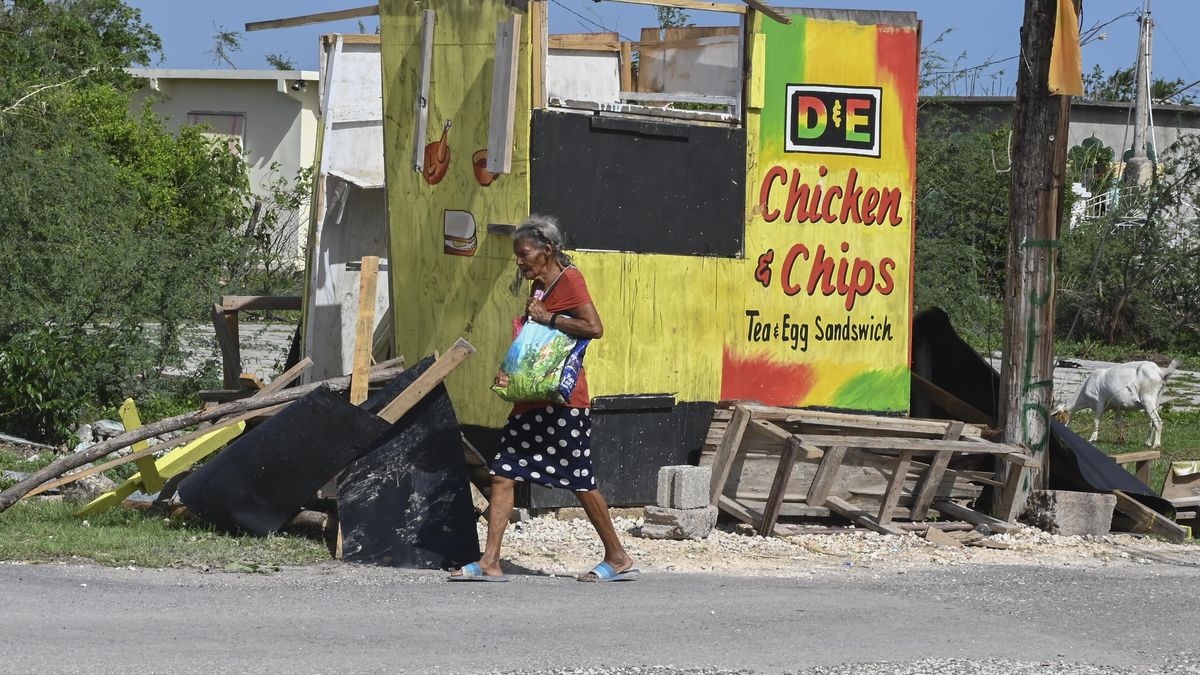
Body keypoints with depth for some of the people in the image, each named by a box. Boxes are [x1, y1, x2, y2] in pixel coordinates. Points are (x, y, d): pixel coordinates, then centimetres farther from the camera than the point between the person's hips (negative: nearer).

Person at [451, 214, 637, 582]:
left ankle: (618, 559, 9)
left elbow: (594, 328, -21)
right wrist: (508, 372, 6)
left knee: (580, 480, -3)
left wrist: (547, 317, -15)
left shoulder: (569, 280, -9)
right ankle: (490, 562, 0)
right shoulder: (538, 287, 16)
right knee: (502, 473, 1)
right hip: (532, 398, 9)